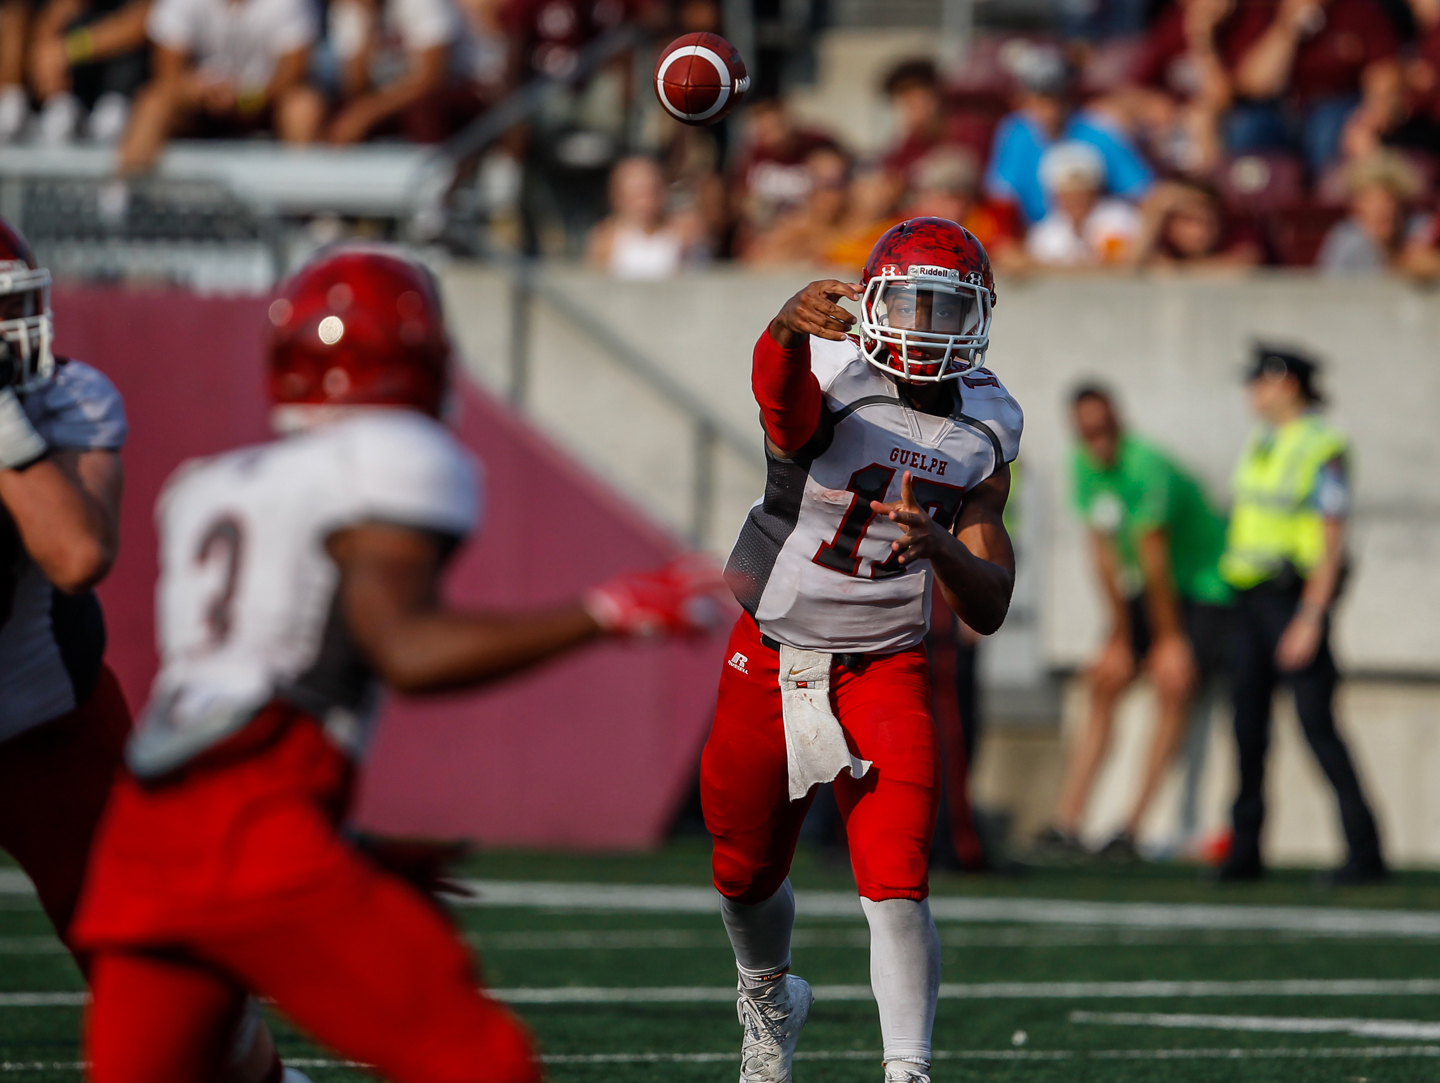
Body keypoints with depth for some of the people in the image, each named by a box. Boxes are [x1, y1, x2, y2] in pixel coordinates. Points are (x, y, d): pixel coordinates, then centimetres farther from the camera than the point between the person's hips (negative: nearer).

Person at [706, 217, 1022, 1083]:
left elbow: (989, 609, -3)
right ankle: (769, 1000, 47)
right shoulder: (830, 374, -15)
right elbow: (786, 407, -43)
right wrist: (789, 330, -67)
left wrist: (939, 546, -27)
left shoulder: (988, 428, -2)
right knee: (748, 876, 16)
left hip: (887, 670, 1)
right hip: (770, 661, -1)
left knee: (896, 889, -16)